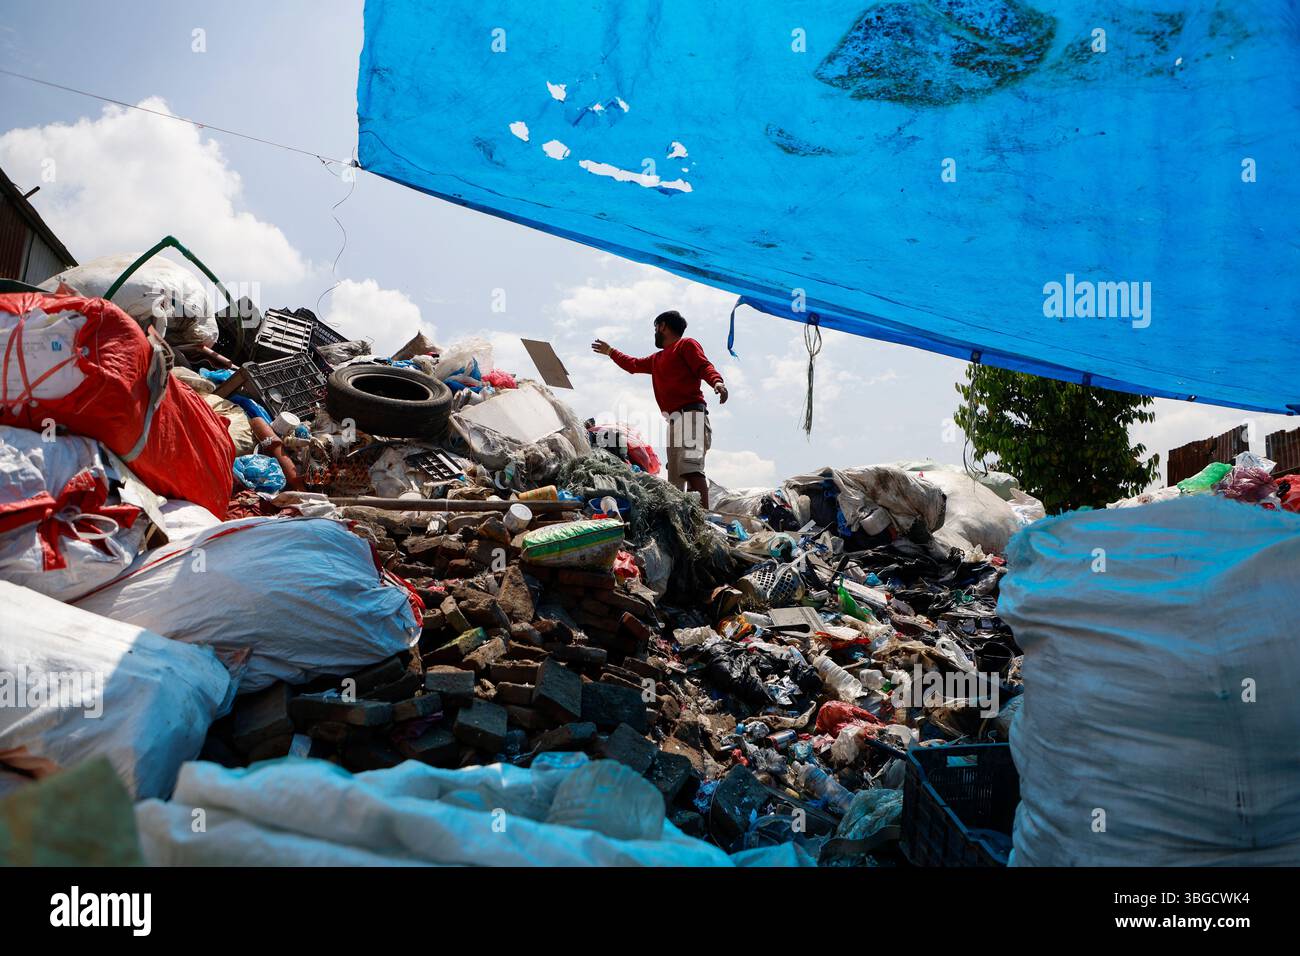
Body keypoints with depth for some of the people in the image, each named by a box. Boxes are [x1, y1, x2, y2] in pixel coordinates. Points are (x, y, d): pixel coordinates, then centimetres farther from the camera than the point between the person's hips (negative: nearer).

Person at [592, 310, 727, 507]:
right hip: (674, 420, 9)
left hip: (690, 415, -9)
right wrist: (610, 352, 59)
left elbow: (704, 366, -9)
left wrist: (717, 381, -30)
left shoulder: (687, 345, 7)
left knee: (691, 467, -26)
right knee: (675, 477, 0)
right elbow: (633, 365, 48)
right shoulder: (657, 359, 32)